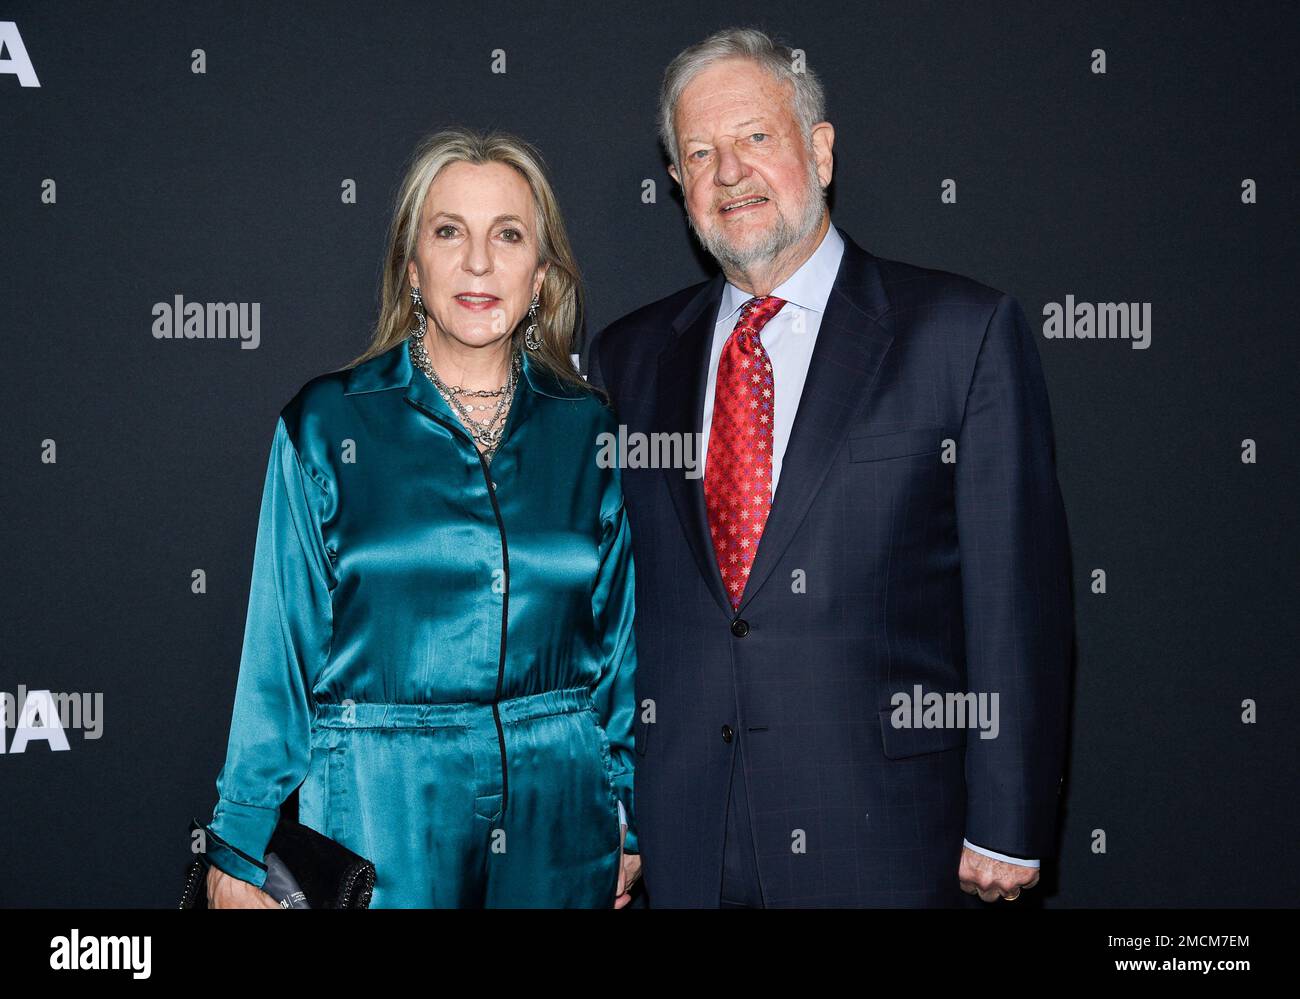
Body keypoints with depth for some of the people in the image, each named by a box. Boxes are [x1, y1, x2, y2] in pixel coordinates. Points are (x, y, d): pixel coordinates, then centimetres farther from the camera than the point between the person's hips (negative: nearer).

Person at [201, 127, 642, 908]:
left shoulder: (586, 430, 3)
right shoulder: (326, 424, -3)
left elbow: (621, 638, 8)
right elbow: (280, 646, -2)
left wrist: (631, 823, 7)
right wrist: (242, 849, -1)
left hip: (557, 821, 2)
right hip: (375, 817, -2)